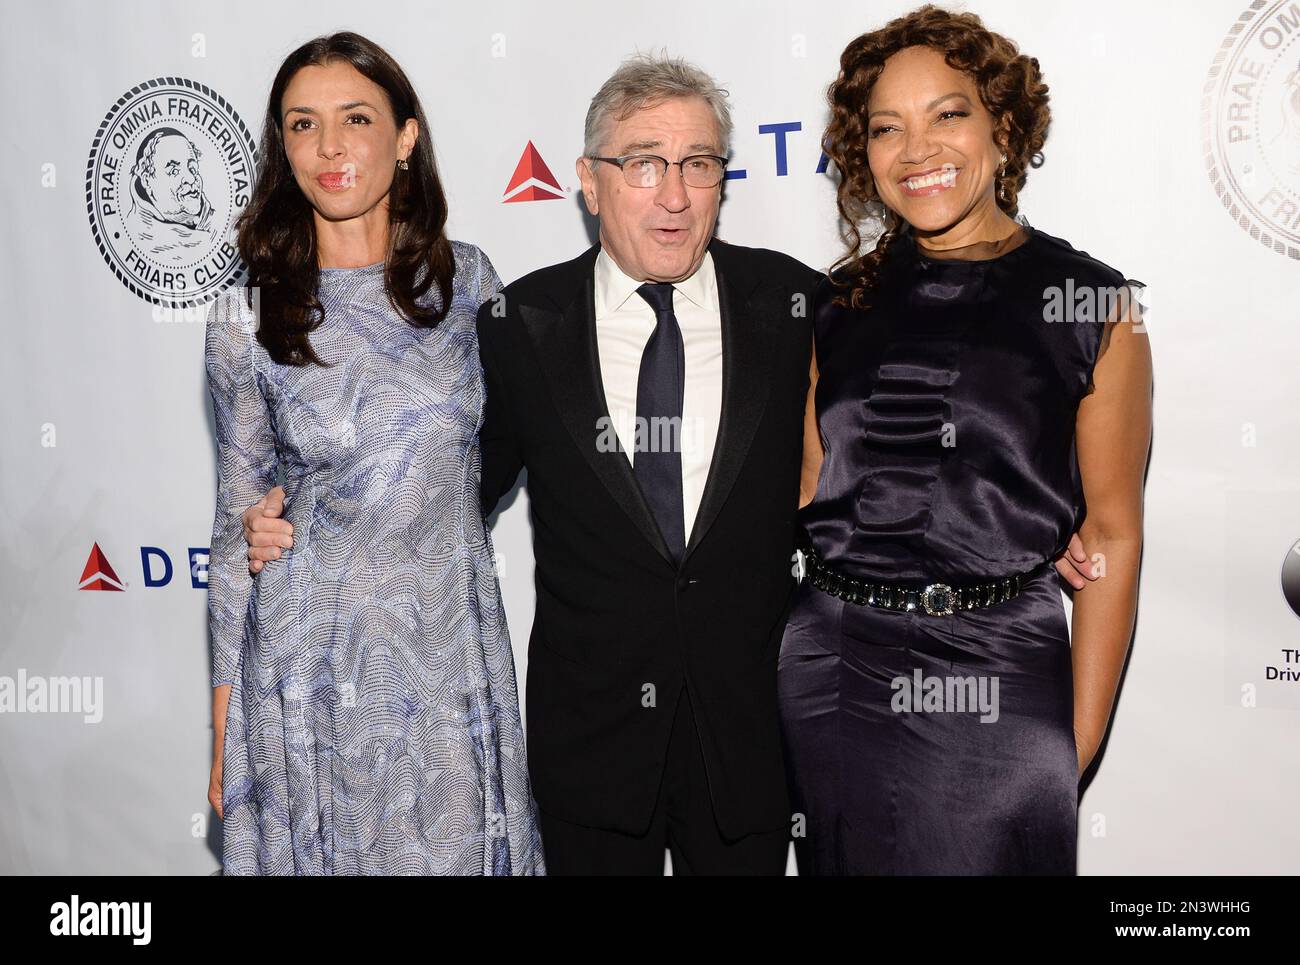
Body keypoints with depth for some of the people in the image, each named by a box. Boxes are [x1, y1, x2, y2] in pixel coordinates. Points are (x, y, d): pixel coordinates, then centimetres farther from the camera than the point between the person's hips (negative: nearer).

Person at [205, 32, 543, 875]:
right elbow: (240, 517, 1)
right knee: (328, 852, 13)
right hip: (311, 661, -1)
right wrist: (224, 721, 4)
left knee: (467, 850, 13)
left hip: (456, 647, 1)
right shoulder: (248, 321, -6)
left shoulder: (467, 278, -3)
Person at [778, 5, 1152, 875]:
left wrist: (1080, 742, -6)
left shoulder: (1090, 302, -3)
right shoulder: (843, 302, 7)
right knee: (846, 862, 16)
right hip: (833, 664, 4)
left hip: (998, 672, -3)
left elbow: (1112, 534, -4)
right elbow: (811, 481, 11)